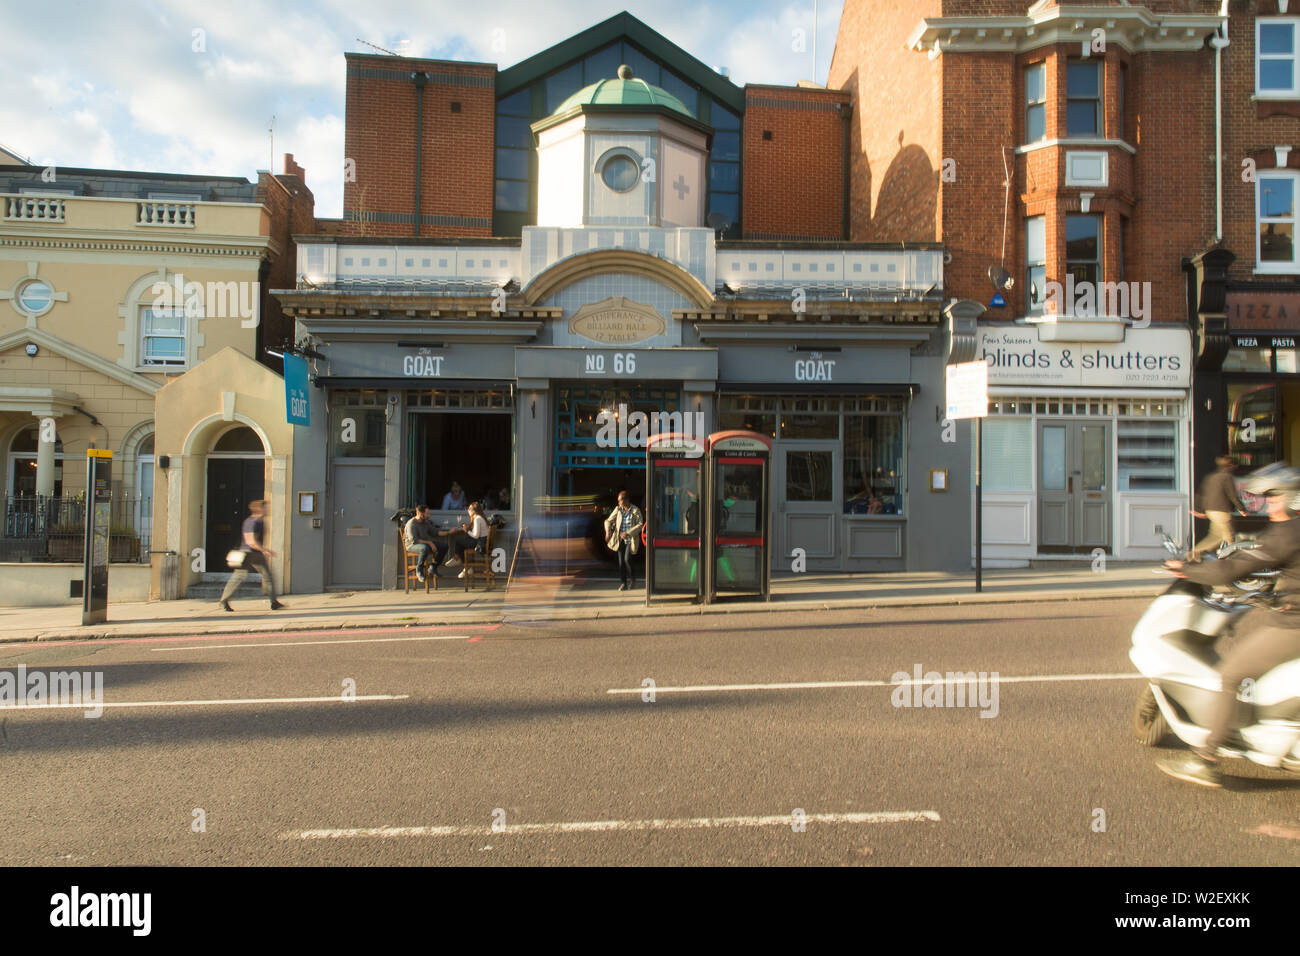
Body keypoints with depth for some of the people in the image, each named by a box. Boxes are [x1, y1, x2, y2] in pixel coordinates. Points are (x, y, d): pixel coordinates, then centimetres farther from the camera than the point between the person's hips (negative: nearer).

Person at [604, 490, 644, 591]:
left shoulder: (635, 510, -7)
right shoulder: (618, 510, 4)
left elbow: (640, 524, -13)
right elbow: (608, 521, 8)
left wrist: (628, 533, -22)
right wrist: (608, 531, -12)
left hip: (631, 539, -4)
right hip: (620, 540, 4)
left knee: (627, 559, -17)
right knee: (621, 561, 2)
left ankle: (633, 579, 6)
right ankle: (623, 583, 11)